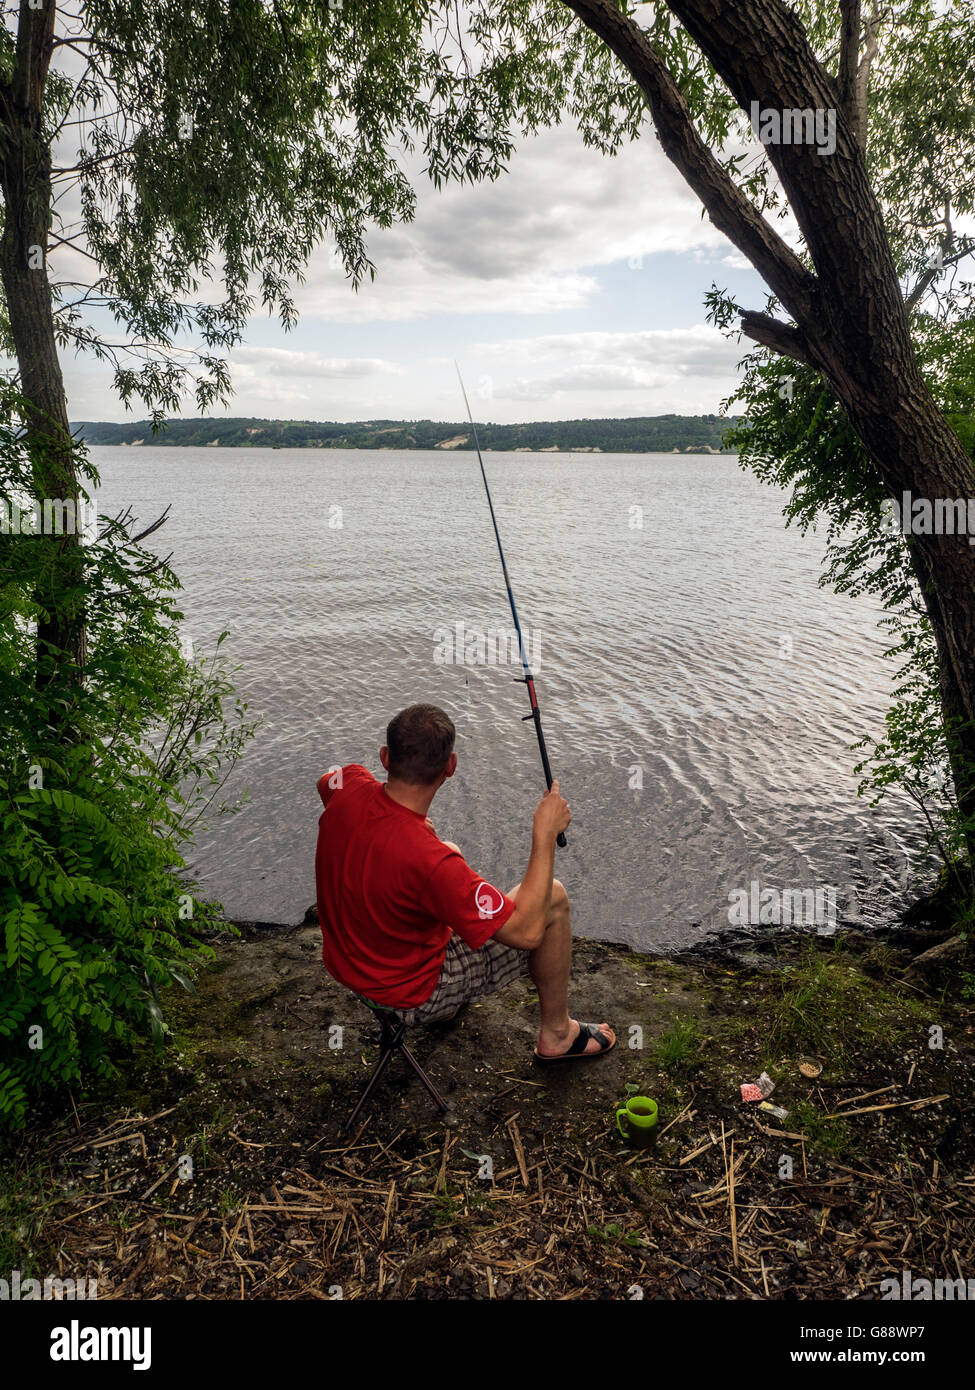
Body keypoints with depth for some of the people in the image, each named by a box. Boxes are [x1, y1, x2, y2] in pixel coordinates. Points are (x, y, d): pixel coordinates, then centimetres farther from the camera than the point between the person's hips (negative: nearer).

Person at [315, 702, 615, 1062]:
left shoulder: (348, 786, -19)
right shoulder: (429, 859, -39)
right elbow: (527, 932, -30)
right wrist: (545, 834, -25)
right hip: (415, 997, -7)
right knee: (553, 898, -2)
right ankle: (556, 1035, 19)